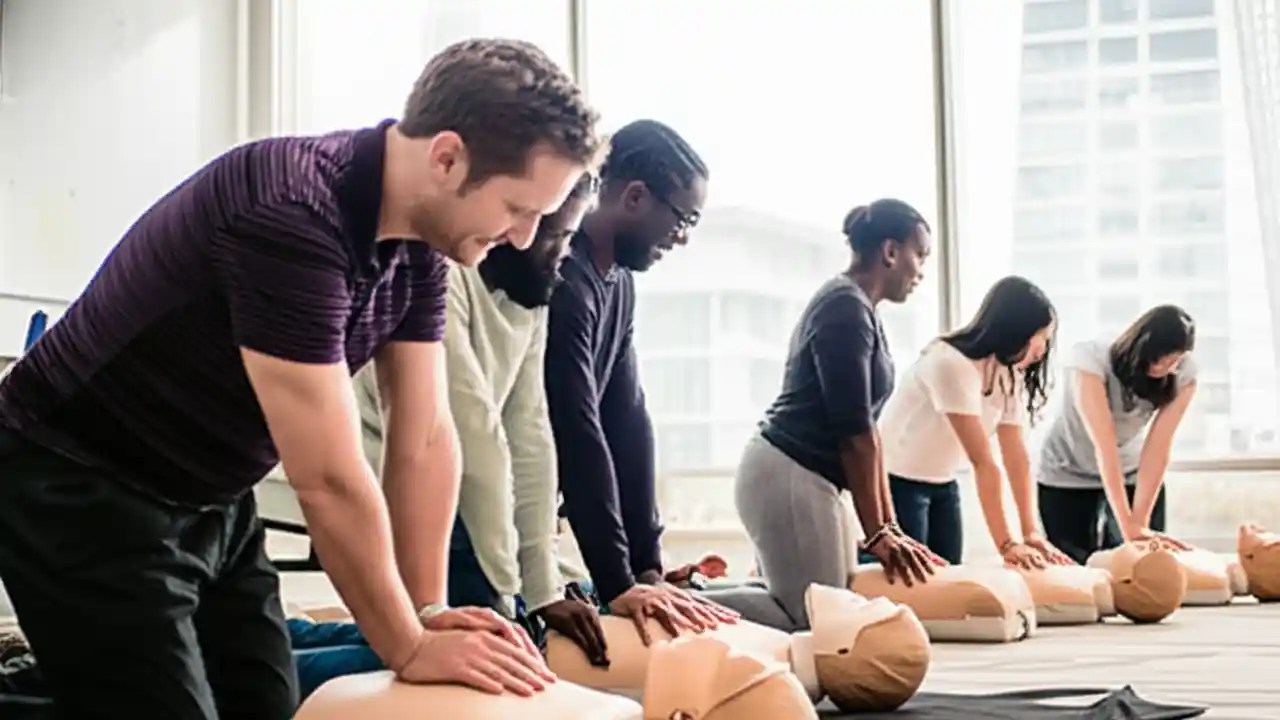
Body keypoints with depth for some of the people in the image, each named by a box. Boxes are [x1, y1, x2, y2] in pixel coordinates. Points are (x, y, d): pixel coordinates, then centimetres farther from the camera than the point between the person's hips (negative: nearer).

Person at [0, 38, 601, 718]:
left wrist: (429, 611, -5)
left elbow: (425, 437, -1)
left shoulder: (420, 236, -5)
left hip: (211, 501, 8)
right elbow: (329, 479, -29)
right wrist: (410, 650, -19)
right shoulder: (290, 218, -32)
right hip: (79, 491, -8)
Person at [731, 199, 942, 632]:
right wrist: (876, 533, -12)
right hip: (789, 477, -10)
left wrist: (888, 528, 14)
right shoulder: (847, 310, -13)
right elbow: (853, 432, -16)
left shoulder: (855, 308, 17)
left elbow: (865, 429, 16)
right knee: (810, 618, -11)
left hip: (803, 478, 10)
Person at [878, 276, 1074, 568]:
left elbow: (1018, 458, -7)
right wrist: (1007, 543, -30)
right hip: (898, 481, -8)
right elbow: (983, 461, -29)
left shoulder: (1010, 373, 0)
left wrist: (1033, 533, -17)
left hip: (943, 484, 8)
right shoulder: (951, 363, -26)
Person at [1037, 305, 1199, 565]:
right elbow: (1104, 445, -39)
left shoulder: (1183, 374, -21)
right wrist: (1128, 525, -46)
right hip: (1069, 475, -2)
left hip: (1134, 474, 3)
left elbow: (1158, 445, -27)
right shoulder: (1090, 359, -31)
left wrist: (1139, 522, -35)